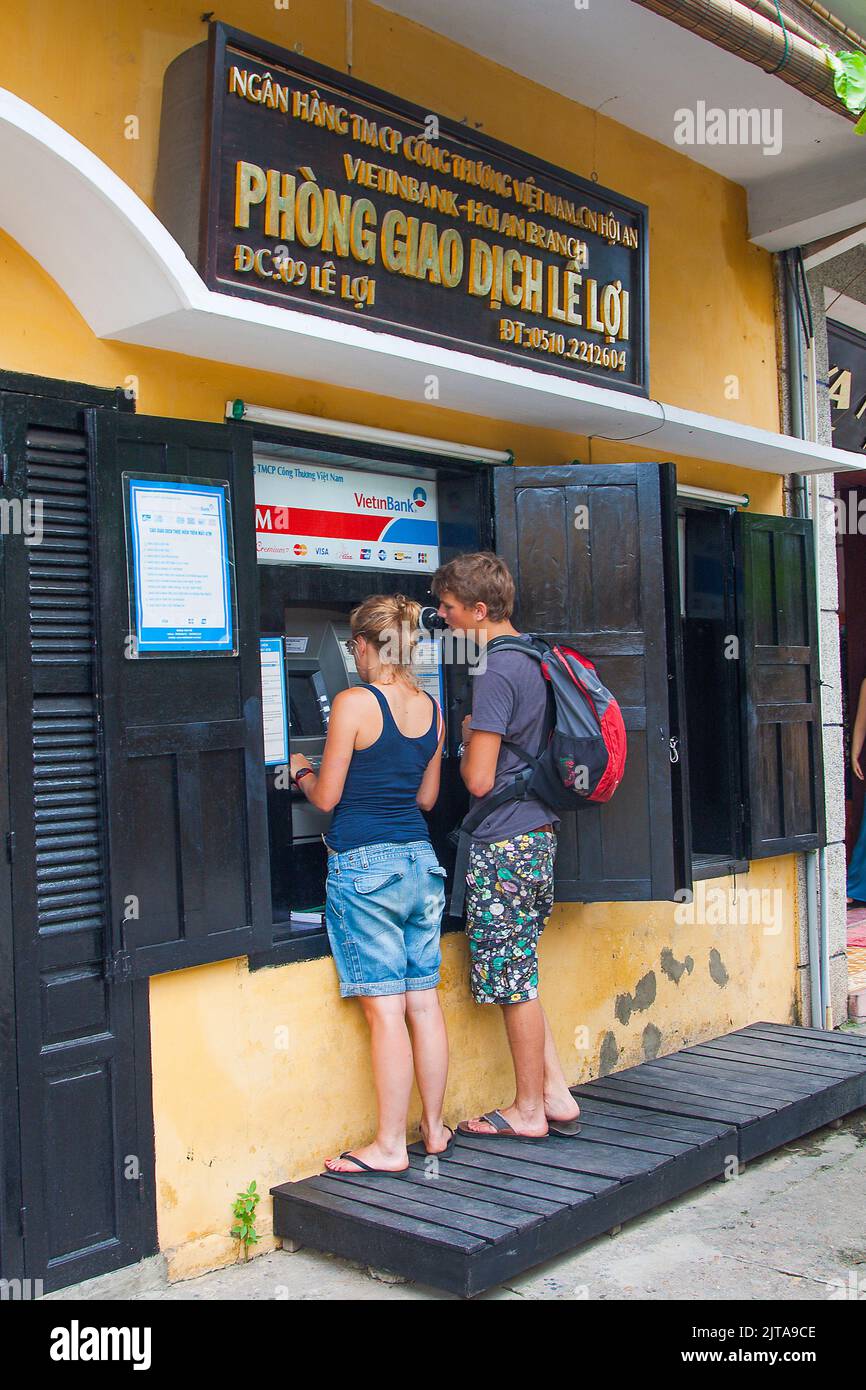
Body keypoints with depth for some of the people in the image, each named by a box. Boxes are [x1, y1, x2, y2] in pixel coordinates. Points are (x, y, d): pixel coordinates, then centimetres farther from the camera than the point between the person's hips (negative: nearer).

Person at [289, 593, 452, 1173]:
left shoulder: (354, 703, -11)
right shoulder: (431, 707, 8)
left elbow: (327, 797, -7)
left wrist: (301, 771, 13)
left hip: (364, 866, -6)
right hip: (421, 861, 7)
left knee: (386, 1010, -2)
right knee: (424, 1001, 12)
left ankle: (390, 1146, 7)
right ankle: (434, 1129, 23)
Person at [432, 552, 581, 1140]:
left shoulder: (496, 674, -18)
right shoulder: (533, 660, 11)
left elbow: (479, 779, -18)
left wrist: (466, 742, 0)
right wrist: (481, 739, 14)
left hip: (504, 844, -9)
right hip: (538, 832, 10)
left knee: (513, 979, 2)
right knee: (520, 974, 16)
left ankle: (528, 1111, 14)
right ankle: (556, 1094, 20)